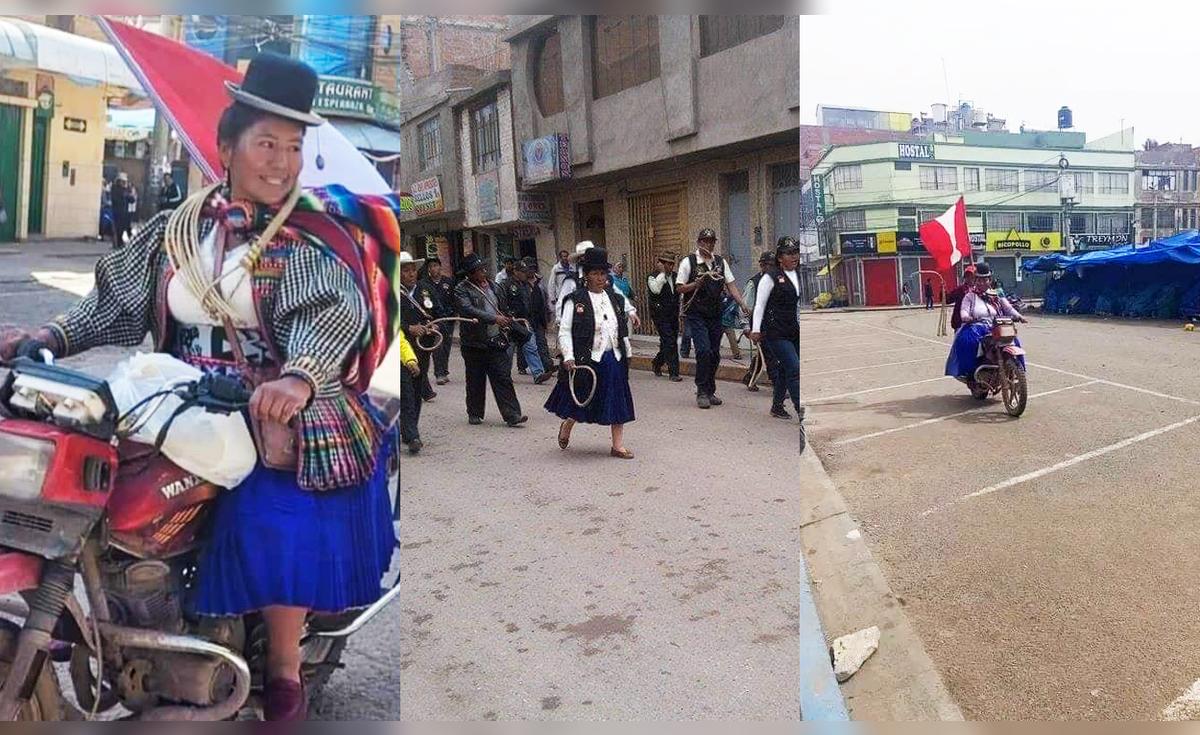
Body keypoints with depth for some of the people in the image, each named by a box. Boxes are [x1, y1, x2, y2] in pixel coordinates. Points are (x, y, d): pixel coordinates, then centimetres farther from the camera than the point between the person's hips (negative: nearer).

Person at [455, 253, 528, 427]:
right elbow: (468, 310, -24)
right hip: (474, 343, -4)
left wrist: (506, 321, 15)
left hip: (496, 341, 4)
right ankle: (474, 414, 24)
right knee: (476, 381, 8)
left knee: (504, 378, -3)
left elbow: (502, 309, 25)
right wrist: (494, 319, -30)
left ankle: (512, 415, -4)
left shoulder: (492, 286, 12)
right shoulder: (462, 289, -8)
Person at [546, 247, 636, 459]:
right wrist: (568, 357, -18)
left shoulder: (616, 298, 9)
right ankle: (566, 426, 37)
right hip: (588, 360, -5)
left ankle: (618, 446, 13)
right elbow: (564, 331, -8)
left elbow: (624, 328, 17)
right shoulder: (575, 301, -7)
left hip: (614, 359, 5)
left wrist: (627, 352, 13)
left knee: (618, 402, 4)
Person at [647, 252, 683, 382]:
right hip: (661, 315, -6)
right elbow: (656, 289, -26)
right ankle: (673, 372, -9)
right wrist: (662, 273, -18)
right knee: (669, 343, -12)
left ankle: (657, 363, 35)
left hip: (673, 315, 6)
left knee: (668, 343, 11)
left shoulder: (675, 277, 13)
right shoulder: (653, 278, -5)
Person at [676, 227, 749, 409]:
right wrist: (696, 284, -20)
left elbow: (731, 285, 6)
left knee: (715, 353, 7)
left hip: (715, 314, 5)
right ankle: (702, 392, -7)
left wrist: (742, 304, -8)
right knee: (704, 350, -16)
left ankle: (710, 391, 20)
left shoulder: (721, 262, 9)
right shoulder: (688, 262, -4)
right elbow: (679, 288, -3)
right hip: (696, 314, -5)